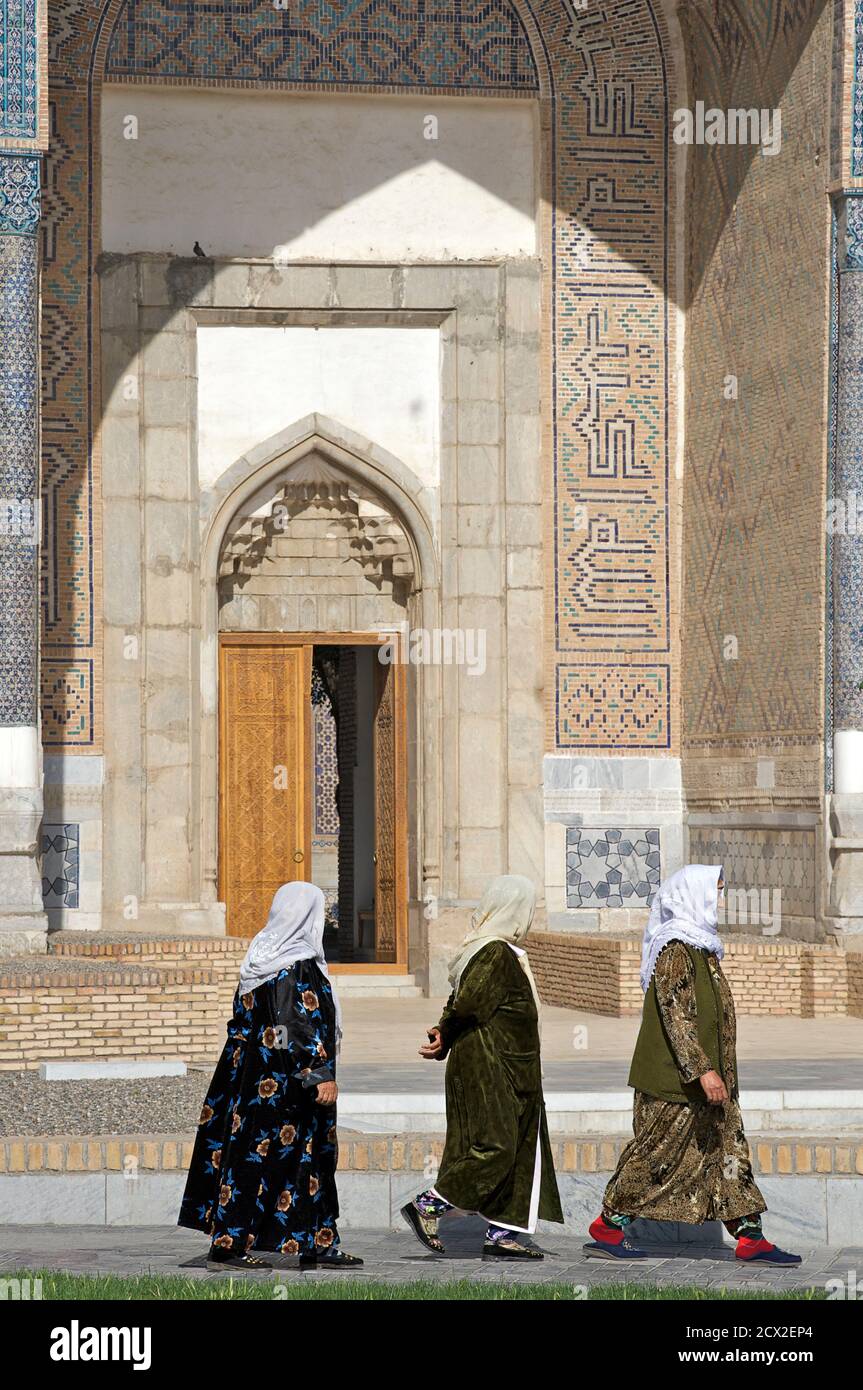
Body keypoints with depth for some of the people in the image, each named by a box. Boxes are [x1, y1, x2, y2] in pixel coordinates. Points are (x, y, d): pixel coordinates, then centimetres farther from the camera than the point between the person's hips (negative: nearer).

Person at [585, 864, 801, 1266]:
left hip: (704, 1081, 10)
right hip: (675, 1080, -10)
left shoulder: (699, 946, 15)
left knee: (728, 1152, 5)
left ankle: (750, 1237, 4)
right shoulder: (676, 949, -16)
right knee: (657, 1153, -2)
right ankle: (607, 1229, 8)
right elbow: (675, 1014, -22)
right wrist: (703, 1070, -27)